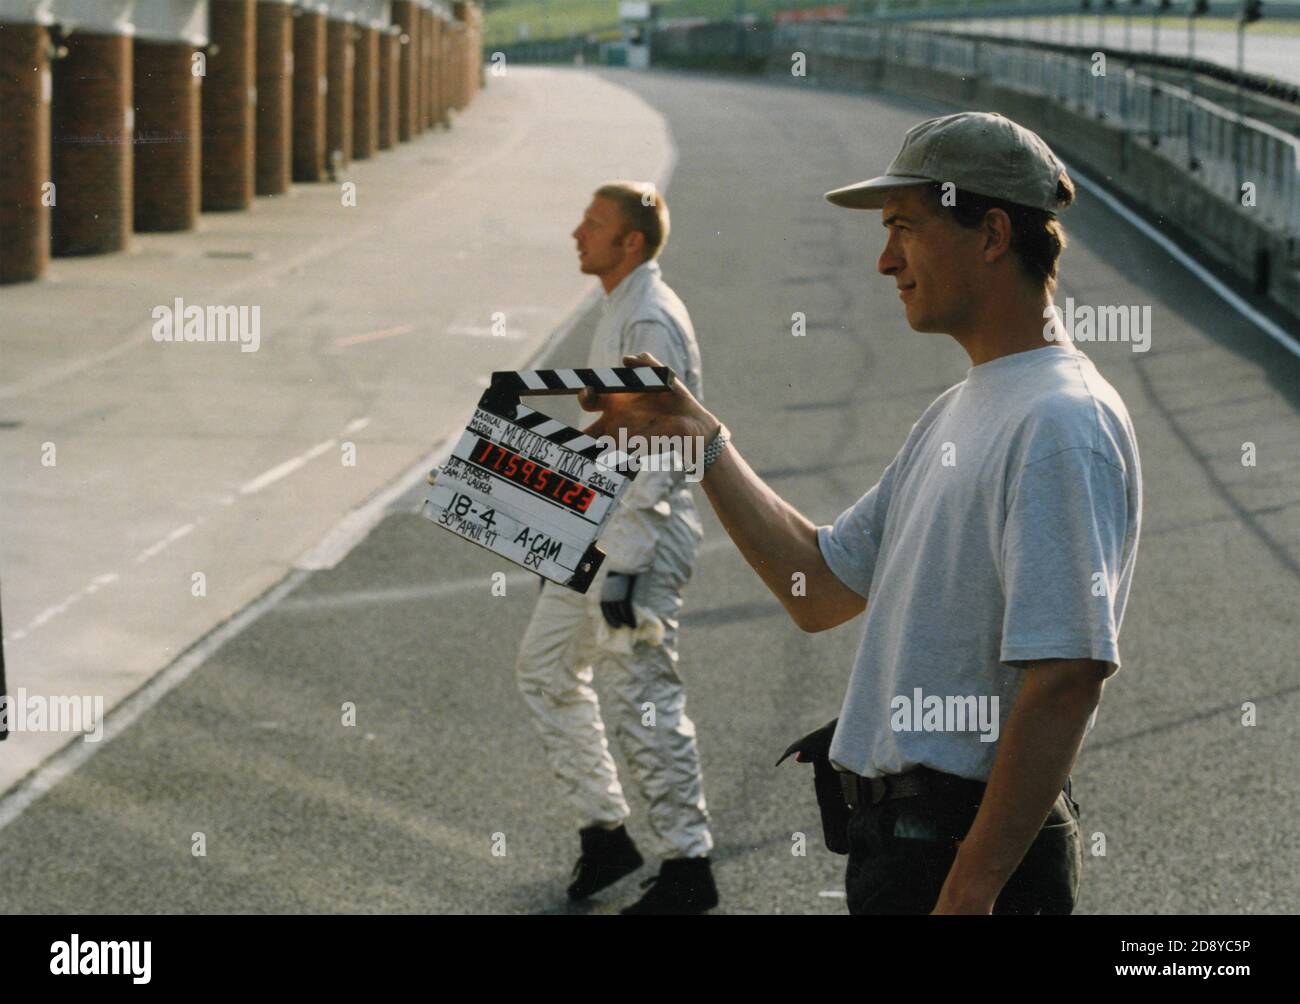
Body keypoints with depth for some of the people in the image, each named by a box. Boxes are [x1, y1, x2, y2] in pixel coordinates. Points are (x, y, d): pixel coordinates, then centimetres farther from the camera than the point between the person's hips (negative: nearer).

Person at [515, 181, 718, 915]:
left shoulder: (651, 324, -18)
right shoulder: (620, 315, 13)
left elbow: (652, 457, -23)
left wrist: (624, 567, -24)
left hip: (643, 535, -11)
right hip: (599, 529, 11)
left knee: (646, 701, -5)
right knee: (547, 667, 16)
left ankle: (689, 867, 6)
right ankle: (605, 831, 25)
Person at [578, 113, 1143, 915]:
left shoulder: (1060, 422, -16)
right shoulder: (957, 413, 18)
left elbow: (1067, 676, -23)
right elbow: (822, 587, 20)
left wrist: (970, 891, -27)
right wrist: (704, 441, 13)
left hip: (973, 846, -10)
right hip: (896, 833, 10)